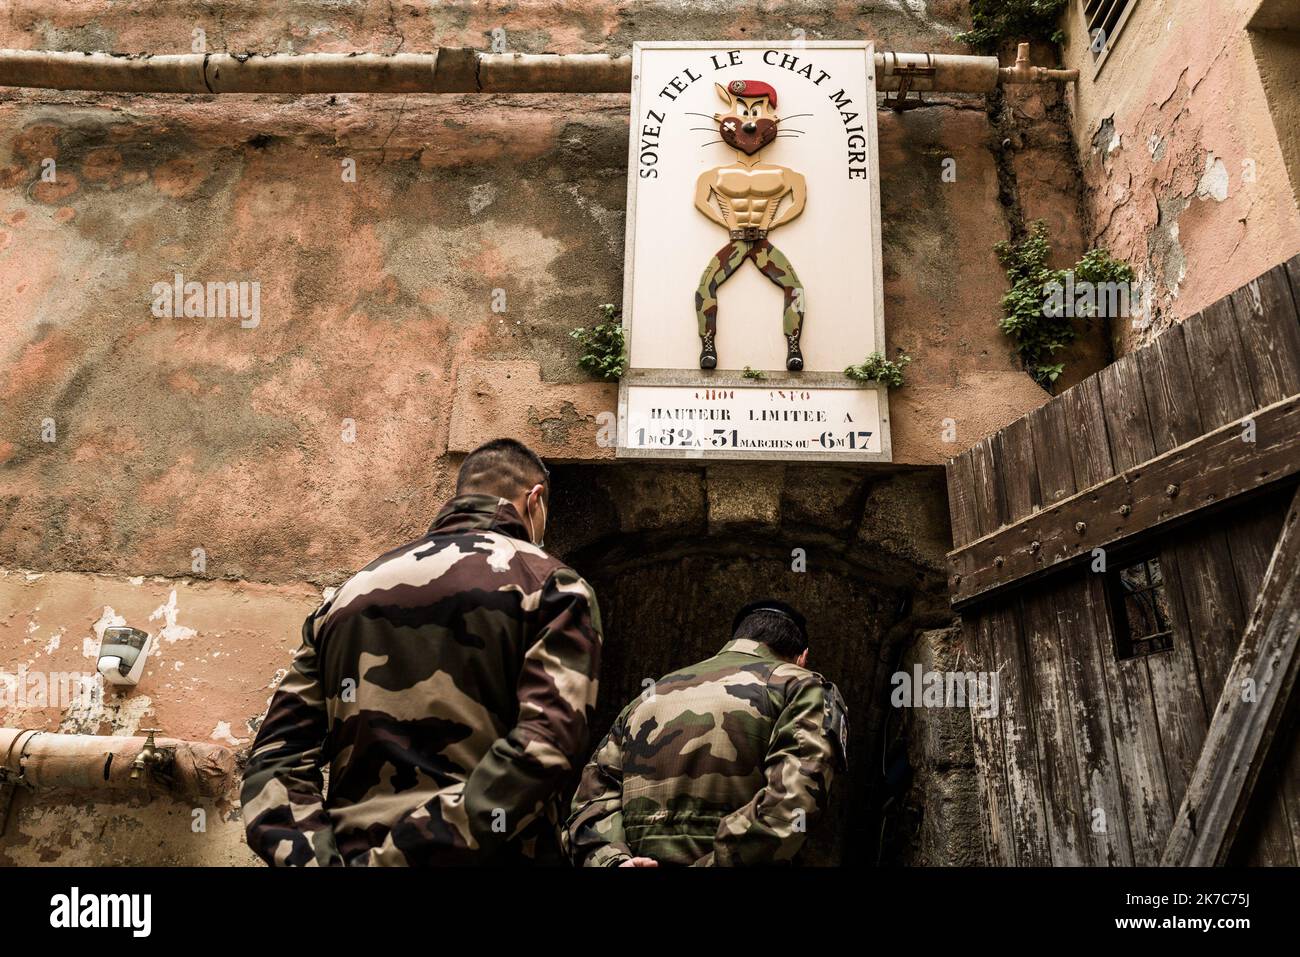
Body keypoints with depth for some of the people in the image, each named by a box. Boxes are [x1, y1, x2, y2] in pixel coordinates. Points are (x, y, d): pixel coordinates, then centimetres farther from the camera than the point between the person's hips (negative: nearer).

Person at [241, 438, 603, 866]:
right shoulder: (553, 586, -3)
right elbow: (545, 745, -19)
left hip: (358, 852, 4)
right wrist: (402, 854, -18)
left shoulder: (353, 591, 11)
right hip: (484, 853, -4)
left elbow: (275, 758, 4)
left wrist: (315, 858, -6)